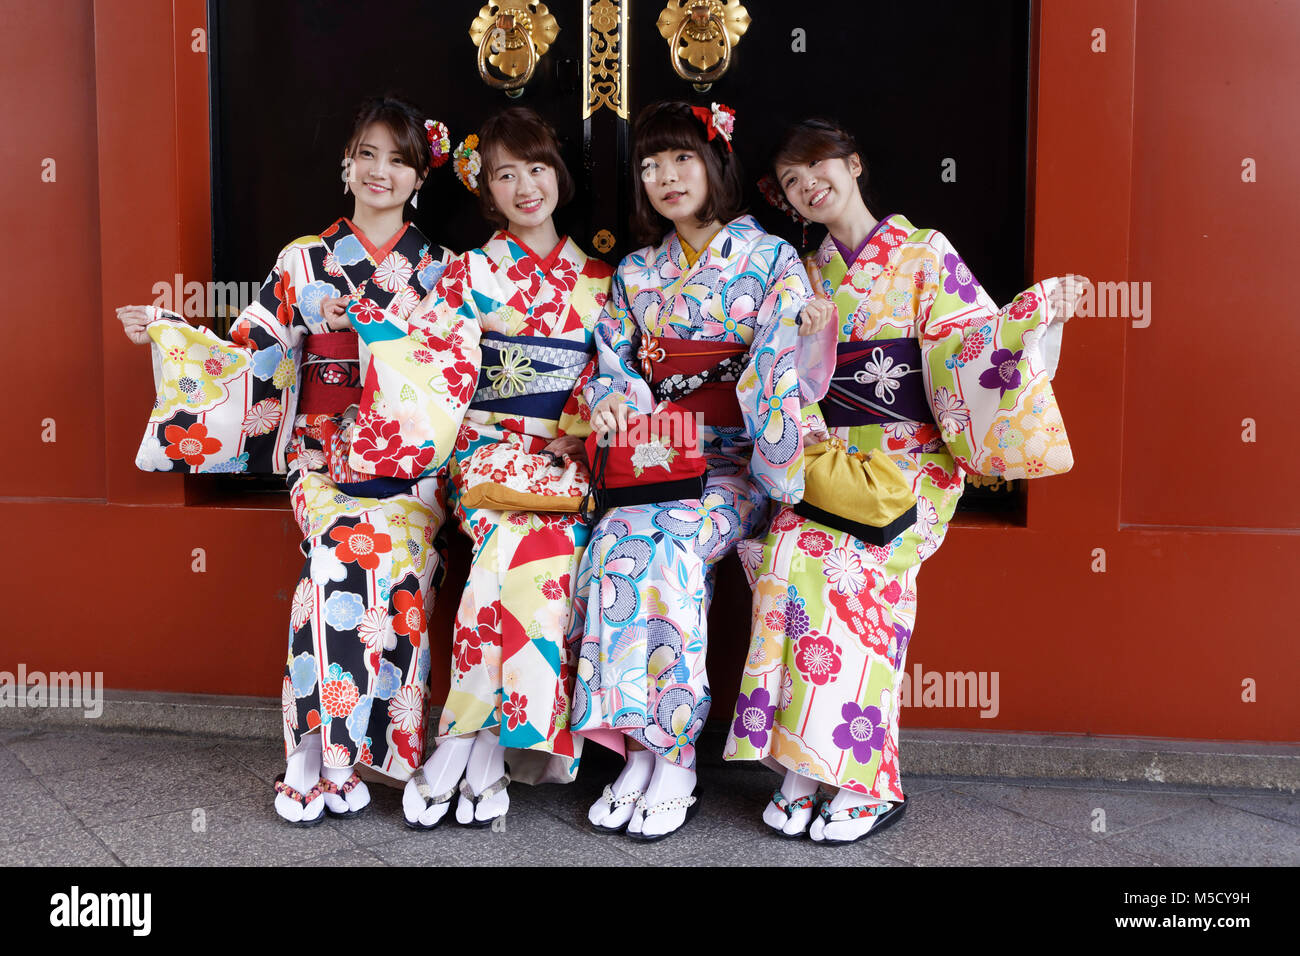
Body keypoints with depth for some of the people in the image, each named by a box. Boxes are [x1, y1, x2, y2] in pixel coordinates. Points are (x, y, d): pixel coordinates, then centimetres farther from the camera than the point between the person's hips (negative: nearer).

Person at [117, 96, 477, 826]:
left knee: (388, 546, -28)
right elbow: (254, 354, 10)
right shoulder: (303, 261, 13)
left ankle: (328, 760, -17)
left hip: (410, 458, 0)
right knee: (347, 549, -29)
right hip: (322, 451, 0)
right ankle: (324, 757, -18)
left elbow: (458, 369, 7)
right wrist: (166, 330, 1)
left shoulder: (439, 269, 13)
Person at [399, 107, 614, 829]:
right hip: (488, 447, -2)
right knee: (530, 537, -34)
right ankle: (484, 755, -24)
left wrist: (574, 437, -3)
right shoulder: (471, 273, 9)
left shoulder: (597, 278, 16)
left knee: (549, 539, -32)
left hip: (566, 455, 2)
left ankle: (472, 737, -23)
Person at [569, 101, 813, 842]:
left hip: (737, 464, -4)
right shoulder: (636, 274, 17)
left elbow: (784, 367, -7)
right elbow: (615, 365, 18)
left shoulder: (772, 261, 3)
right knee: (616, 543, -27)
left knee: (667, 550, -31)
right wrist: (613, 400, -5)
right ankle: (641, 750, -19)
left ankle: (676, 761, -21)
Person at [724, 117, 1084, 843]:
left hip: (910, 453, -4)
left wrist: (1041, 306, -15)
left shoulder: (925, 252, 7)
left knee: (843, 560, -29)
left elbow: (975, 340, -1)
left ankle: (866, 781, -20)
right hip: (832, 455, 4)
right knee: (787, 551, -25)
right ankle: (803, 765, -17)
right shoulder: (811, 274, 20)